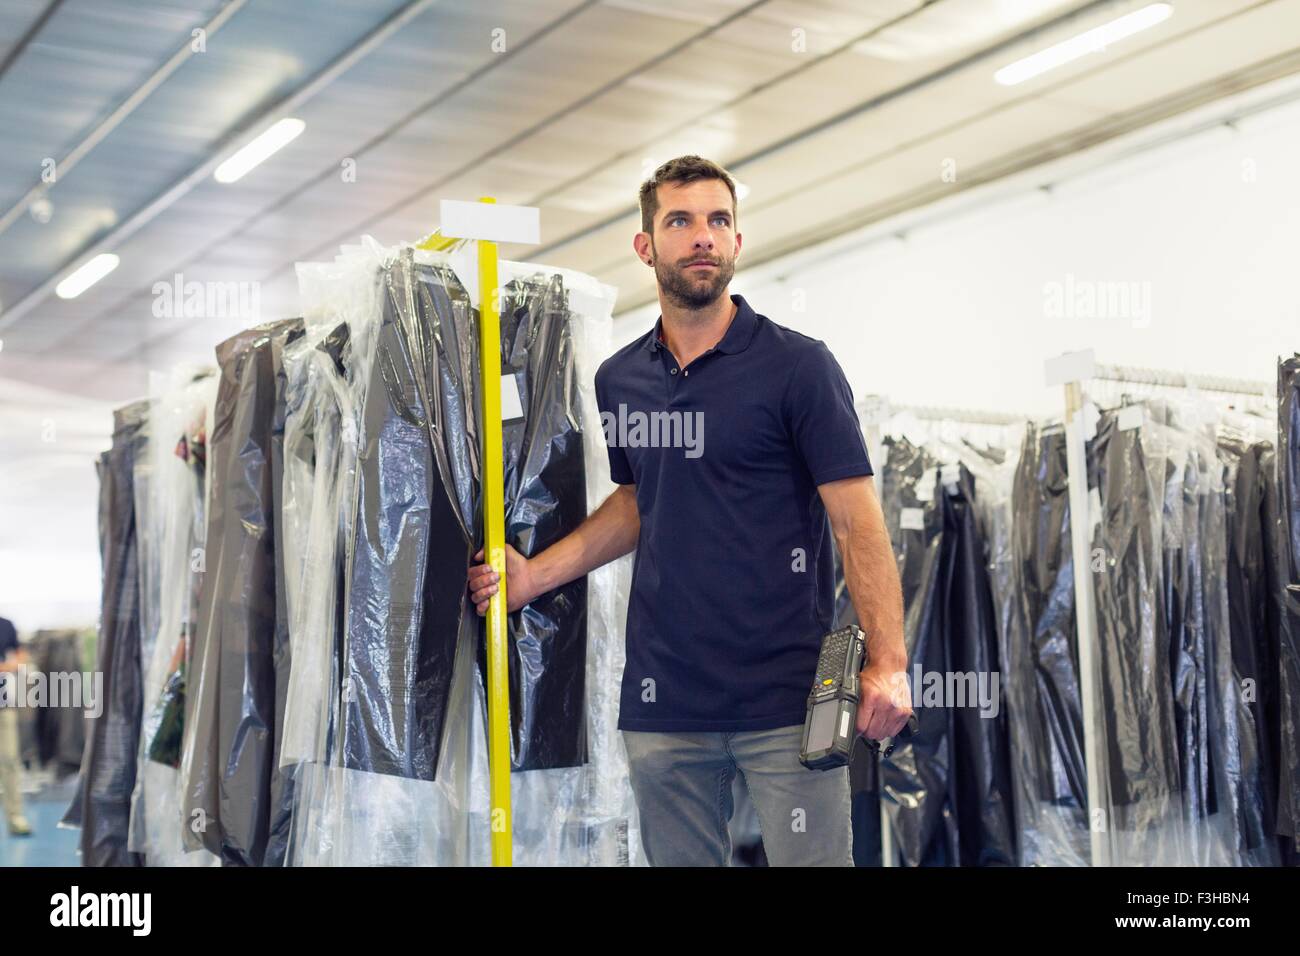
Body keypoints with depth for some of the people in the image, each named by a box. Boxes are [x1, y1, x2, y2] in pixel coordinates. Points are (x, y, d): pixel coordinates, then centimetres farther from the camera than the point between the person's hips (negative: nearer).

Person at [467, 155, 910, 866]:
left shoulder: (798, 366, -5)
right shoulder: (618, 380, 10)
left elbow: (857, 520, -9)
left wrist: (886, 662, -19)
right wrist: (534, 575, 10)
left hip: (785, 697, -4)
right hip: (662, 701, 5)